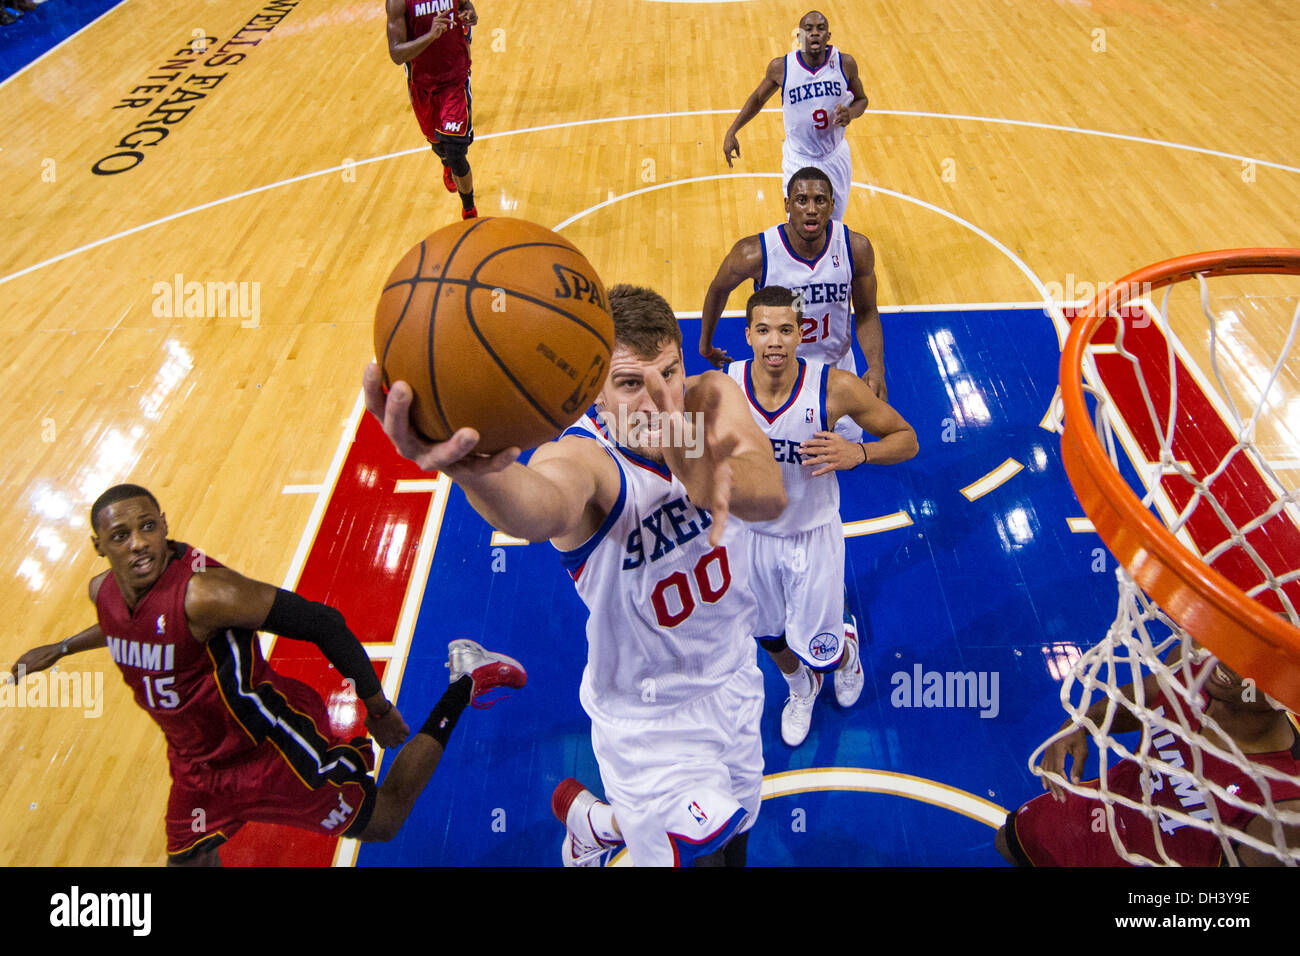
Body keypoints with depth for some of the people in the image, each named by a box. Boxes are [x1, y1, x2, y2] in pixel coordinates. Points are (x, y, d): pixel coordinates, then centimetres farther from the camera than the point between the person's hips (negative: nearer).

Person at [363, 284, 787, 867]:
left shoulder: (714, 399, -16)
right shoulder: (584, 458, -30)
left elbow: (770, 494, -34)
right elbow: (544, 507, -56)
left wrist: (715, 478, -58)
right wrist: (481, 472, -80)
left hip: (733, 678, 6)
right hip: (649, 718, -5)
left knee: (734, 834, 24)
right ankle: (588, 816, 30)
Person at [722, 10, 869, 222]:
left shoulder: (845, 63, -8)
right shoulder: (781, 67, -11)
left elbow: (861, 99, 7)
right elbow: (758, 98, 7)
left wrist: (850, 113, -17)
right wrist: (732, 132, 2)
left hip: (836, 157, 2)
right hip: (798, 159, -2)